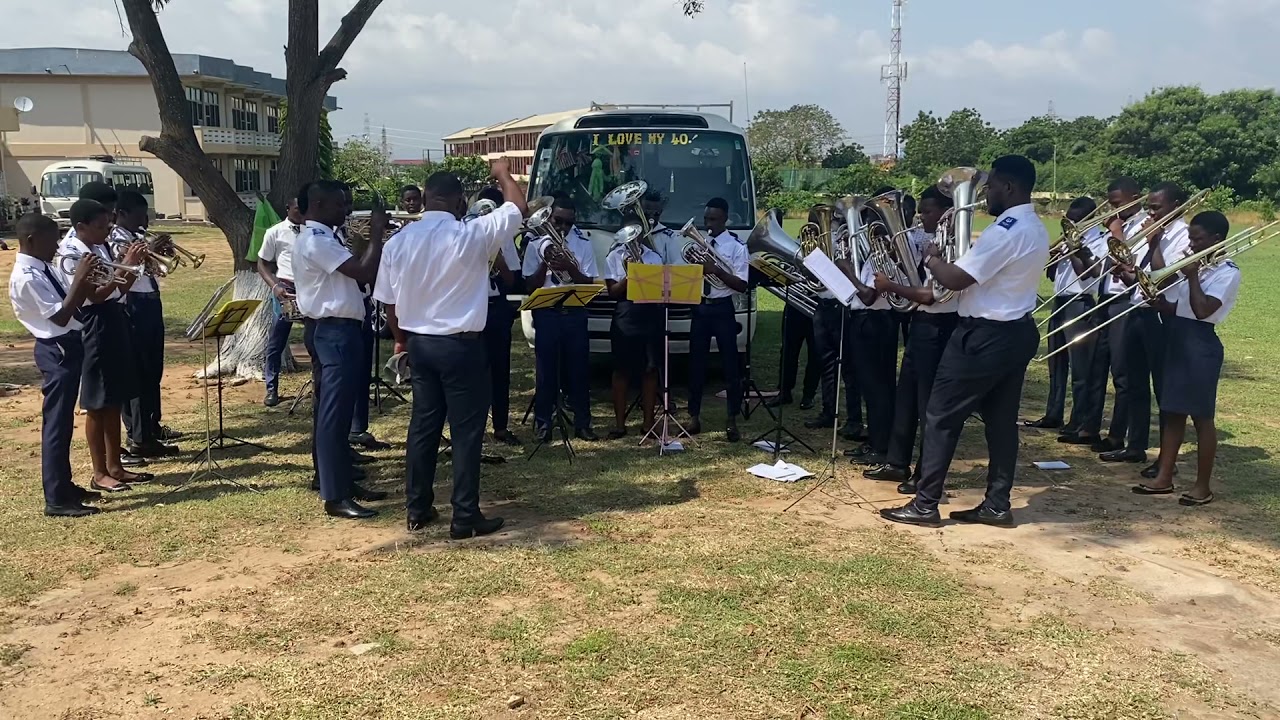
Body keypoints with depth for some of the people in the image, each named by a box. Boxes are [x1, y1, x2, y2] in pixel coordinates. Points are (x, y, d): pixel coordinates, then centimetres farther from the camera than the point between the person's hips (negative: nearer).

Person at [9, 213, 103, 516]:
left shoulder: (43, 270, 10)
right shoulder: (26, 277, -19)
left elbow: (72, 303, 17)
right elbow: (60, 316, -23)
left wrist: (88, 281, 3)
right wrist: (80, 278, -22)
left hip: (67, 348, 10)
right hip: (57, 351, -10)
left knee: (63, 422, 17)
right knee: (57, 423, -5)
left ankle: (64, 486, 28)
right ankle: (57, 500, 0)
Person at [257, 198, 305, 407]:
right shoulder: (275, 233, 2)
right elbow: (262, 264, 6)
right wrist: (274, 286, -10)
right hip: (286, 289, -2)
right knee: (276, 341, 2)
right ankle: (272, 389, 11)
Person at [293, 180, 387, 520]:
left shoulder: (322, 237, 16)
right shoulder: (315, 240, -17)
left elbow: (355, 272, 17)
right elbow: (364, 272, -24)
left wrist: (371, 239, 8)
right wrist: (377, 234, -12)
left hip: (335, 330, 11)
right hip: (333, 332, -11)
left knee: (333, 411, 15)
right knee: (334, 413, -9)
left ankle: (342, 481, 25)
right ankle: (335, 496, -6)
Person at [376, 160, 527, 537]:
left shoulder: (399, 241, 1)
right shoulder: (472, 235, -13)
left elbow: (389, 302, 7)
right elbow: (519, 208, -1)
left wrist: (401, 338, 23)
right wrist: (504, 173, 16)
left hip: (419, 344, 5)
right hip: (461, 345, -5)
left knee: (423, 425, 14)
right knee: (466, 430, 2)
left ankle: (417, 510, 23)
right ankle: (465, 517, 7)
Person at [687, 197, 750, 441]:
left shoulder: (736, 247, -6)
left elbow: (742, 285, -12)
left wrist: (716, 270, -23)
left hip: (722, 309, -4)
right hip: (699, 307, 4)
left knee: (730, 364, 1)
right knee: (696, 362, 9)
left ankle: (732, 420, 11)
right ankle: (694, 416, 20)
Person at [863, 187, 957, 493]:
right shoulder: (929, 241, 11)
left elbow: (929, 295, -23)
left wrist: (890, 286, -17)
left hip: (938, 327, -10)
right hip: (922, 323, 10)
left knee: (929, 400, -3)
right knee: (906, 394, 14)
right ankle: (897, 463, 25)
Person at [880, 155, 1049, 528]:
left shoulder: (1006, 230, -20)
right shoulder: (1036, 229, 13)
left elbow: (956, 279, -22)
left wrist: (931, 259, -4)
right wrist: (949, 259, 8)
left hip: (985, 335, -10)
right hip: (1017, 331, 10)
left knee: (942, 415, -2)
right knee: (1001, 419, 12)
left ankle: (925, 504, 2)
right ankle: (997, 505, 17)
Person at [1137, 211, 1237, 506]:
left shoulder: (1228, 273, -11)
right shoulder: (1194, 266, 14)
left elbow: (1202, 310, -23)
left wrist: (1192, 276, -16)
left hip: (1201, 344, -8)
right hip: (1177, 340, 8)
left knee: (1201, 417, -1)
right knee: (1172, 412, 10)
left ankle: (1203, 486, 8)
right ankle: (1164, 477, 16)